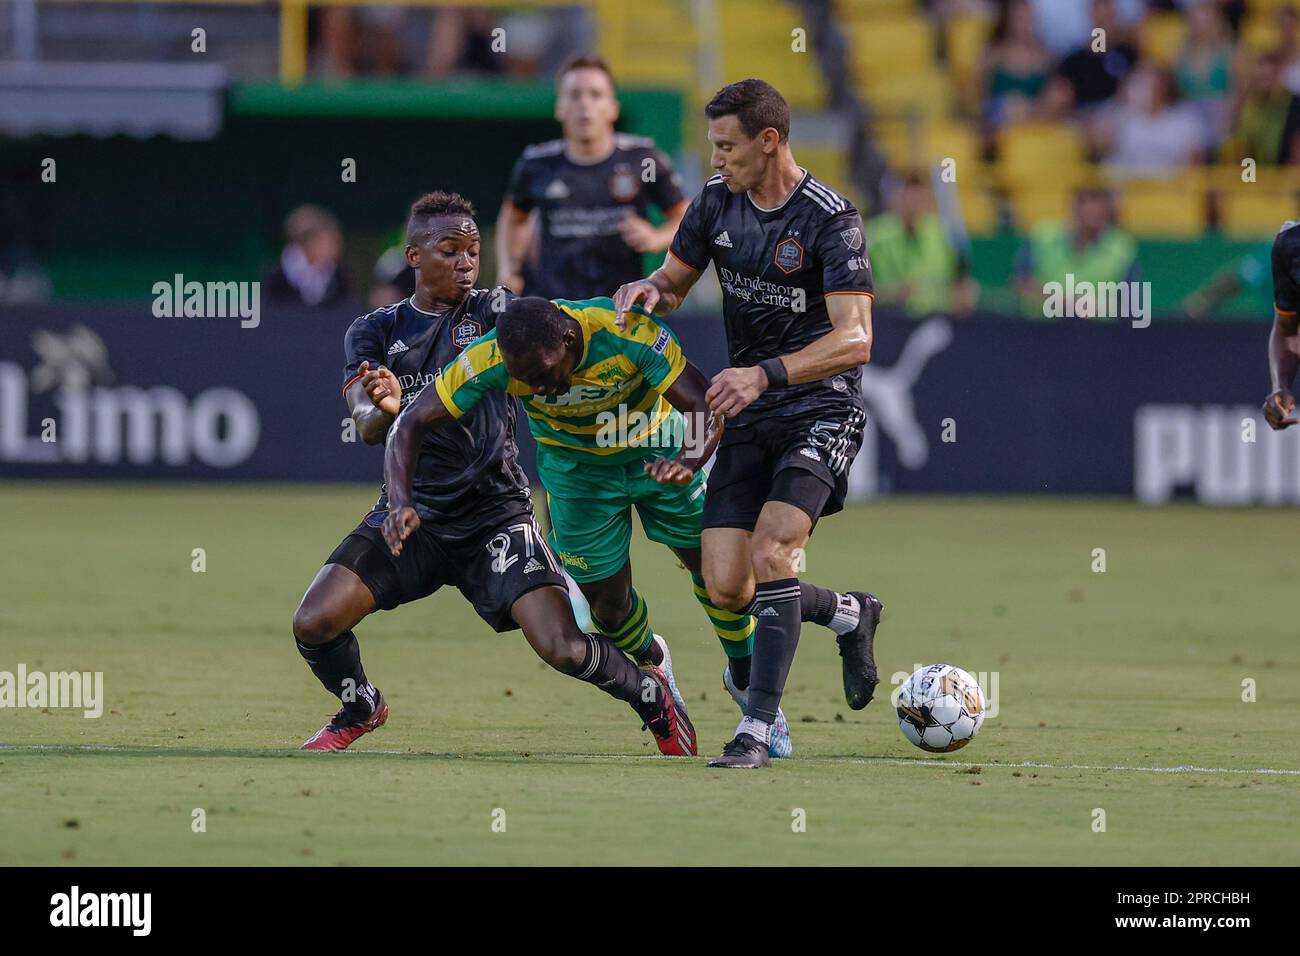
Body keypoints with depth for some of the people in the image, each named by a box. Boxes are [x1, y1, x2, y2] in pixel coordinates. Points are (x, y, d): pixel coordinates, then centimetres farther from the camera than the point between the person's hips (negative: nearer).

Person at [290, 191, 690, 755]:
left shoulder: (493, 311, 1)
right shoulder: (374, 332, 4)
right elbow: (367, 427, -10)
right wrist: (385, 410, -34)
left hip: (494, 515, -2)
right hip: (410, 515, 2)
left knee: (564, 649, -17)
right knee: (313, 624, -15)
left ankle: (648, 691, 17)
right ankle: (360, 709, 19)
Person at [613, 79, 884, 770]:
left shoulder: (829, 219, -16)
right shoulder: (717, 201, 4)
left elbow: (854, 340, -23)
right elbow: (673, 284, 18)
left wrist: (766, 374, -35)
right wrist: (648, 291, -7)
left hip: (821, 410, -6)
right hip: (748, 420, 6)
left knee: (771, 553, -25)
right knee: (727, 588, -3)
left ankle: (757, 731, -18)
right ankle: (850, 615, 26)